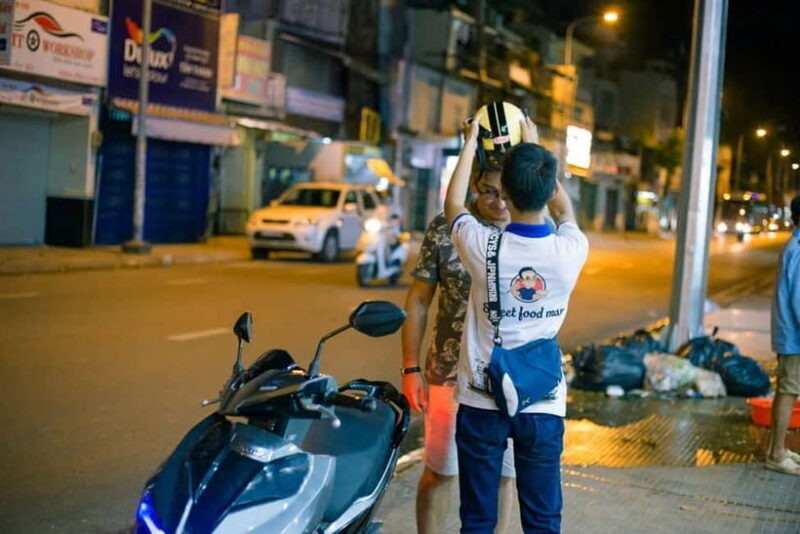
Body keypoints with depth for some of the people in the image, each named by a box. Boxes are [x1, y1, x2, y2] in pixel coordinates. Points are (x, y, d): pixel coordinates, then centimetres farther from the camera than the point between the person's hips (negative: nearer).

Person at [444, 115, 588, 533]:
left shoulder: (485, 247, -14)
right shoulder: (570, 250, -9)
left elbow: (452, 205, 9)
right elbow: (564, 209, 16)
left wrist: (471, 142, 21)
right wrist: (536, 148, 25)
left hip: (482, 402, -1)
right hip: (544, 405, 1)